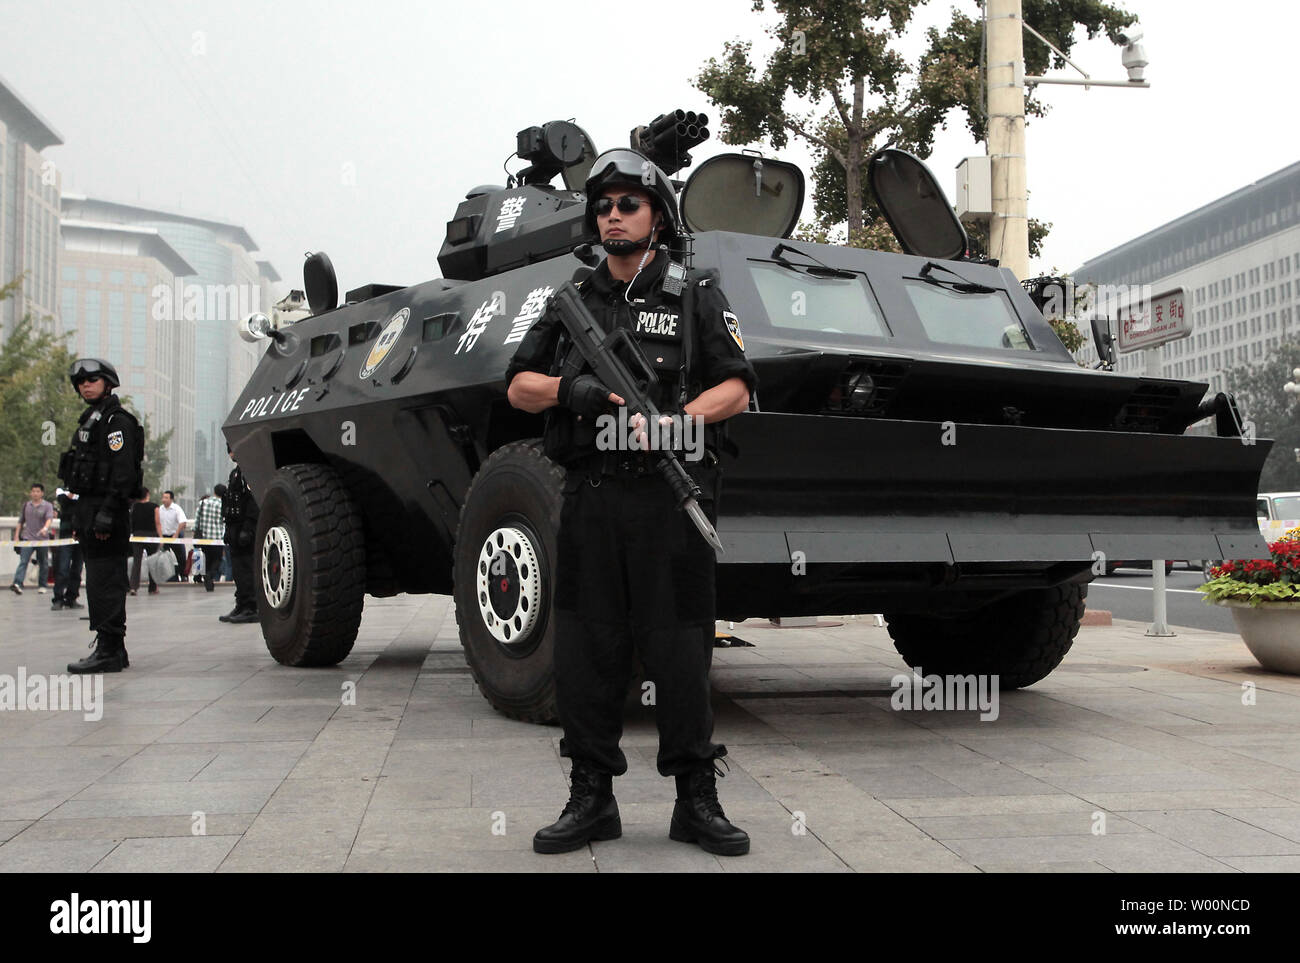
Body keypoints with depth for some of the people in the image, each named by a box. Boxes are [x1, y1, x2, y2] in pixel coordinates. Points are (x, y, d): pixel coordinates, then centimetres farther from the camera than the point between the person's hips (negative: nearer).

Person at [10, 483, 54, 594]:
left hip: (42, 539, -1)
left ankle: (41, 585, 20)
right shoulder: (26, 505, 11)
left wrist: (45, 528, -36)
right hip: (27, 538, 1)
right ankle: (17, 584, -26)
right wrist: (16, 536, 12)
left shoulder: (47, 506, 1)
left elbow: (50, 518, -17)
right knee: (23, 561, -13)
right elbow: (20, 521, 18)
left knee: (43, 563, 7)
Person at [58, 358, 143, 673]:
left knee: (104, 583, -12)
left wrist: (107, 513, -26)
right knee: (100, 582, 12)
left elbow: (123, 472, -19)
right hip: (89, 506, 10)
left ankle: (109, 652, -11)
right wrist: (81, 516, 21)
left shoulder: (117, 421, -9)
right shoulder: (90, 420, 22)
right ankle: (112, 649, 18)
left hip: (107, 510, -10)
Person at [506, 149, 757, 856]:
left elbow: (736, 388, 1)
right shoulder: (573, 303, 16)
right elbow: (518, 387, 14)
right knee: (587, 647, 4)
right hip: (590, 498, 3)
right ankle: (591, 798, 14)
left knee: (679, 646, -1)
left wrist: (674, 419, -17)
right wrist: (570, 388, -8)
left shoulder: (697, 298, 8)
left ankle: (696, 800, 9)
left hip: (669, 498, -3)